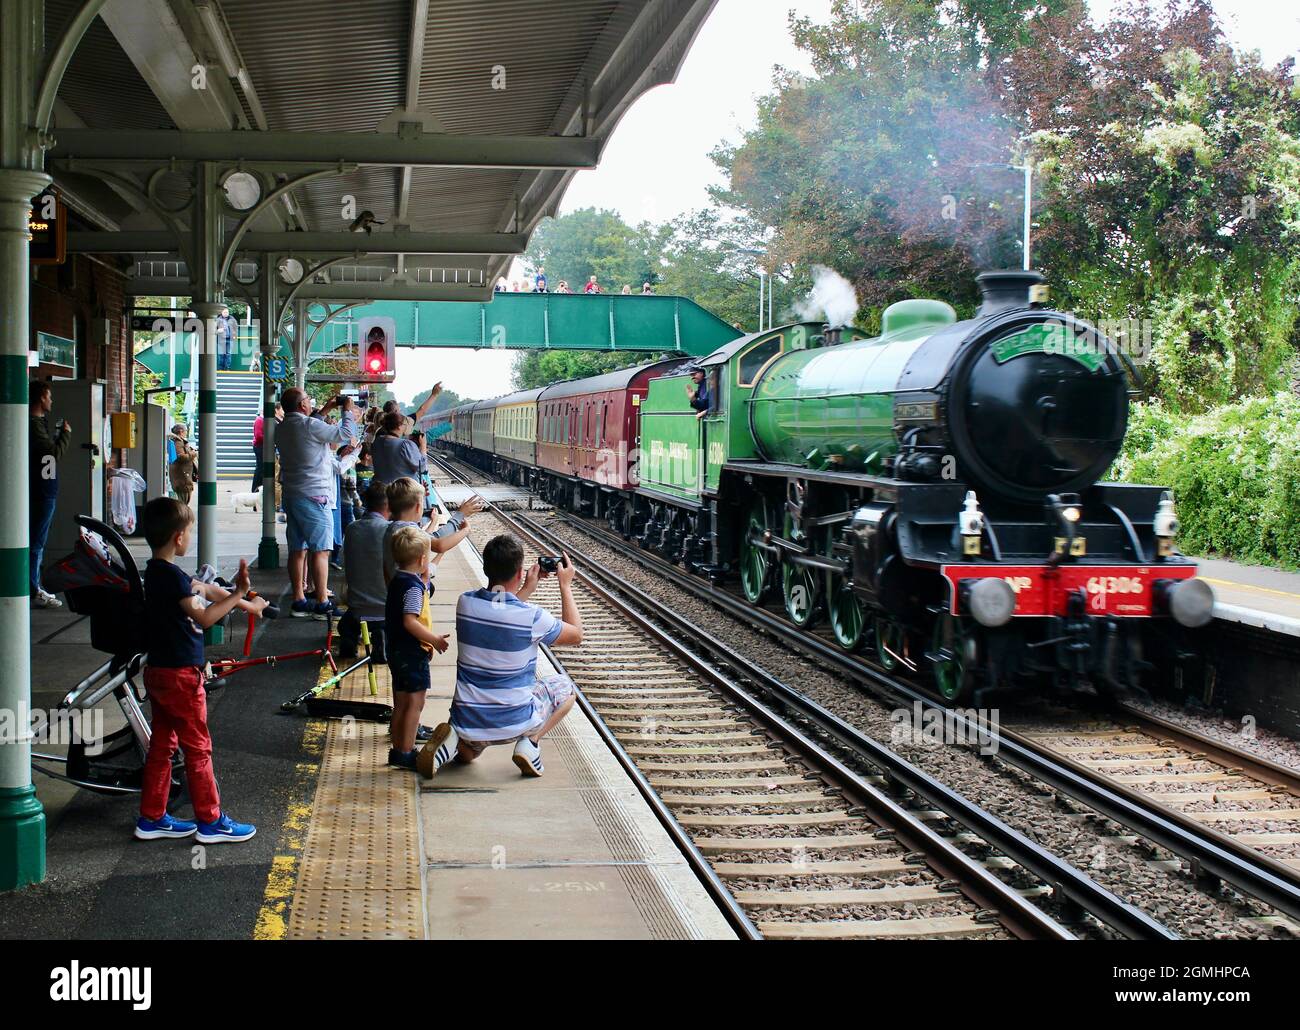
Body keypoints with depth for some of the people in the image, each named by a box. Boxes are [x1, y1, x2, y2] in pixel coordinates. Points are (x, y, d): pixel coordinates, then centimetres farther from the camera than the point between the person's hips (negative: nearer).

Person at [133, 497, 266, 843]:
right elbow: (204, 617, -25)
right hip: (180, 675, -10)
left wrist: (235, 594, 12)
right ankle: (211, 822, 7)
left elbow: (201, 588, 18)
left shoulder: (158, 572, 10)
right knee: (198, 748, 0)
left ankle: (151, 818, 21)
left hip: (158, 672, 10)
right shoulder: (171, 576, -20)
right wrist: (238, 596, -21)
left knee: (161, 746, 15)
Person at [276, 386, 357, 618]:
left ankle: (299, 600, 12)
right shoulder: (310, 425, -14)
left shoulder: (282, 428, 10)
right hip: (313, 495, -8)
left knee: (297, 549, 10)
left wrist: (325, 411, 28)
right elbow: (346, 433, -10)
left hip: (290, 494, 8)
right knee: (320, 550, -6)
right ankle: (322, 604, -8)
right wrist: (347, 411, 6)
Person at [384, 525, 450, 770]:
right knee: (415, 702, -3)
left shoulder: (397, 580, 9)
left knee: (401, 701, 16)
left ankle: (397, 748, 24)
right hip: (412, 651, -10)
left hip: (396, 649, 10)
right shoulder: (414, 586, -20)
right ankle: (405, 753, -1)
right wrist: (434, 639, -19)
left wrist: (424, 580, 11)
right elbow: (410, 622, -27)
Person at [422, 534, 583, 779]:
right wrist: (566, 586, 8)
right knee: (564, 686, 23)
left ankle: (453, 741, 2)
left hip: (468, 723, 4)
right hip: (515, 723, -4)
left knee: (467, 753, 38)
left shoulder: (465, 602, -6)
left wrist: (527, 590, 21)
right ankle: (530, 742, 2)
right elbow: (576, 635, 1)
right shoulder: (532, 616, -19)